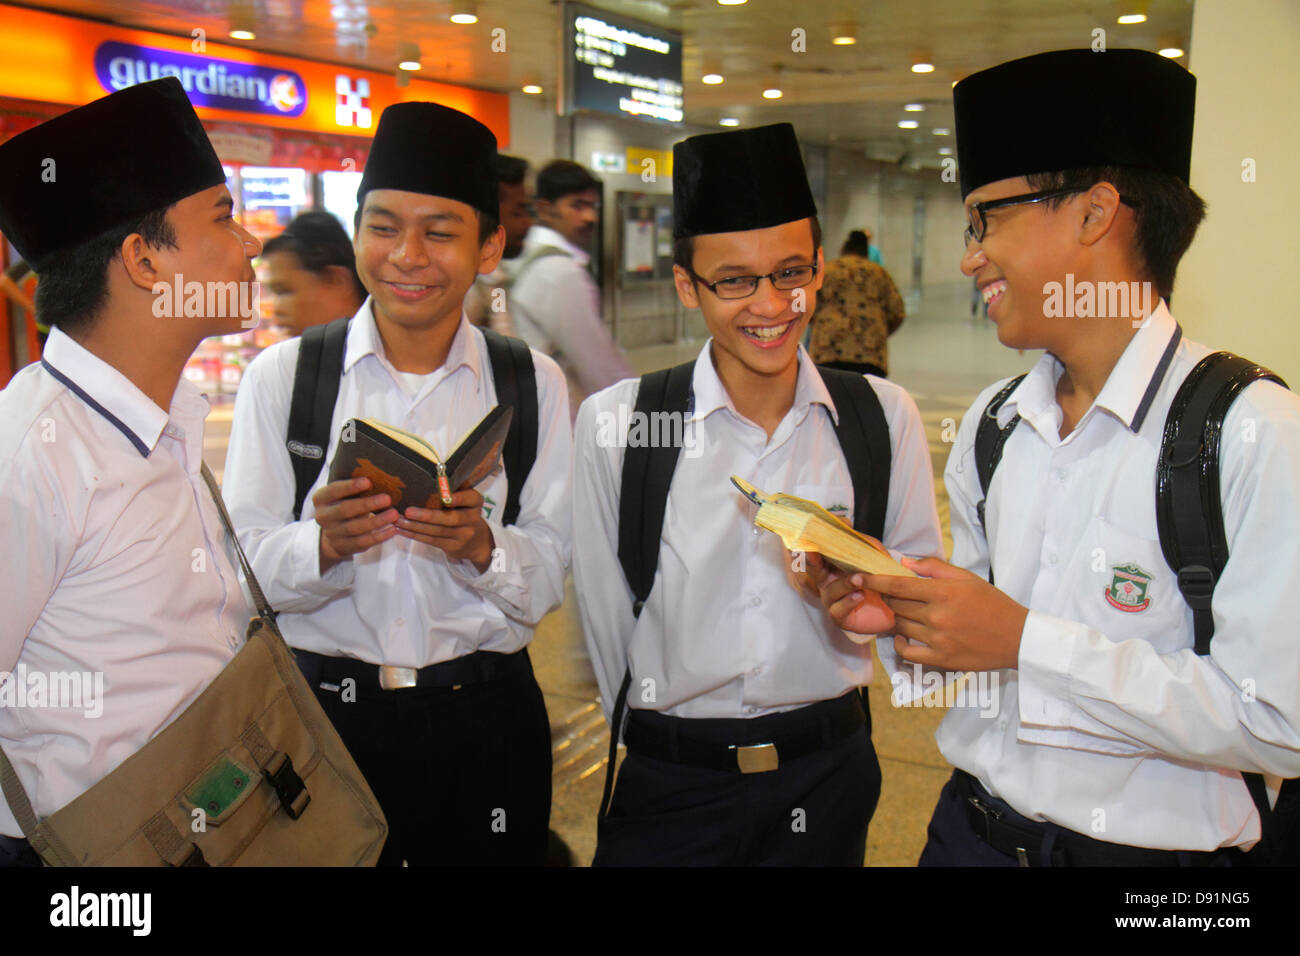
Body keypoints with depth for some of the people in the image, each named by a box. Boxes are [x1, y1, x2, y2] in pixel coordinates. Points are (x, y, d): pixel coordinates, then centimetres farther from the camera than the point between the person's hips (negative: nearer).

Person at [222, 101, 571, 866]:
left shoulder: (534, 383, 1)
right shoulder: (282, 376, -1)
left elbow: (550, 577, -2)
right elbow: (245, 568, -6)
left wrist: (482, 546, -22)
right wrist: (324, 544, -25)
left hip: (487, 722, 1)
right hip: (324, 710, 0)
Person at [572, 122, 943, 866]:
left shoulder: (884, 417, -3)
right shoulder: (615, 422, -8)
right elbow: (604, 609, -2)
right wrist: (658, 736, 4)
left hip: (829, 772, 2)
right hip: (669, 780, -1)